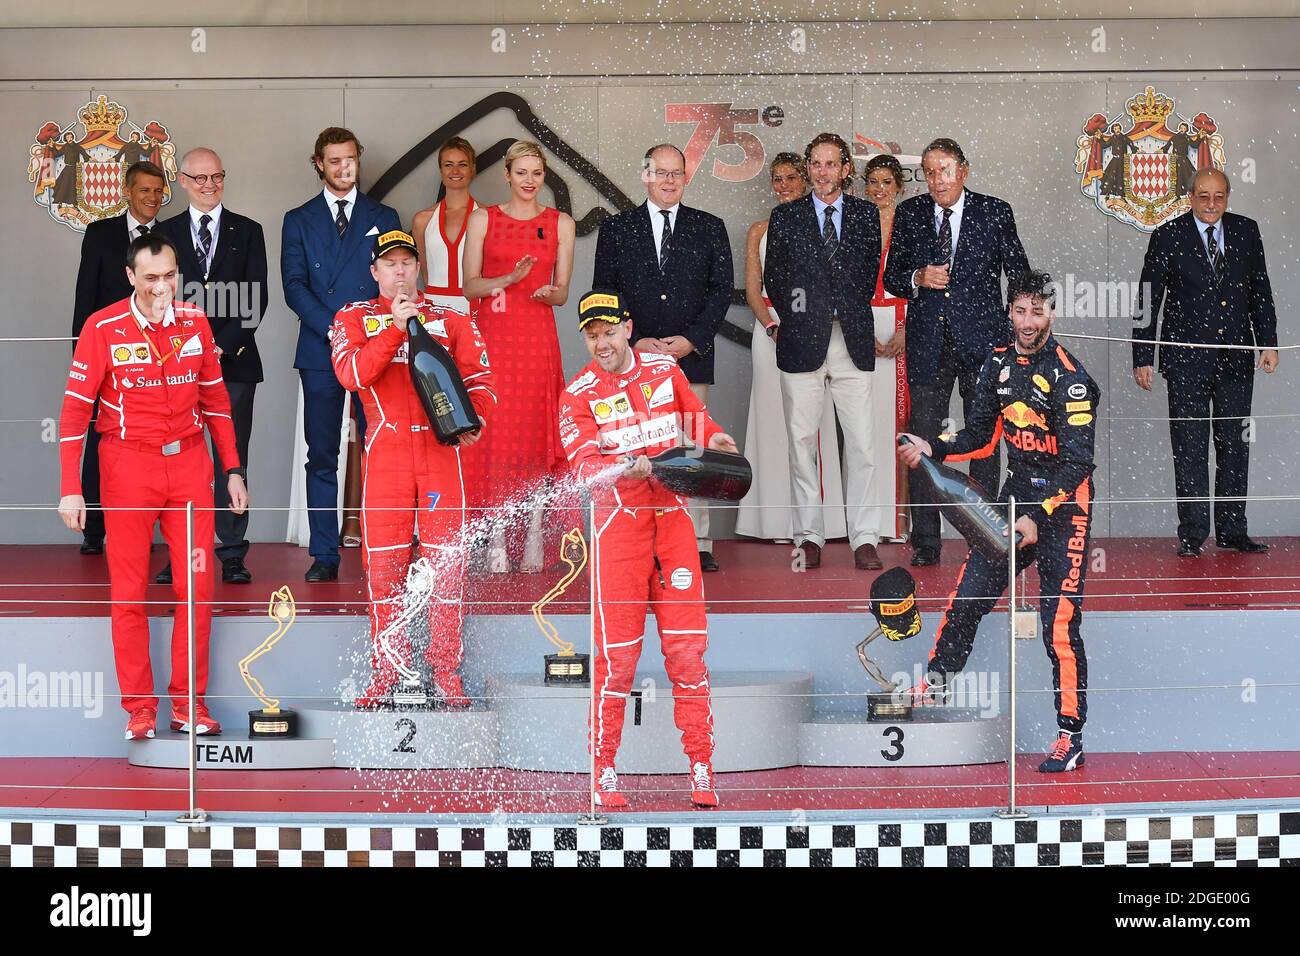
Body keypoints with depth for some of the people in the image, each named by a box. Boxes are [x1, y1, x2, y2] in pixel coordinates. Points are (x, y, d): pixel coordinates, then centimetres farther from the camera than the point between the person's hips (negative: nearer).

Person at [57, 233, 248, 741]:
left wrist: (232, 469, 11)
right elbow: (75, 409, -5)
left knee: (197, 586, 2)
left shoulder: (194, 323, 3)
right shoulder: (103, 328, -8)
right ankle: (139, 708, 8)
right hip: (128, 464, -3)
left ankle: (189, 703, 11)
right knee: (129, 591, 1)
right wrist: (70, 488, -9)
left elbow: (215, 398, 13)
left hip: (189, 460, 3)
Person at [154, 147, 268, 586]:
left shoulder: (247, 232, 9)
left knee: (232, 455, 0)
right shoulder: (165, 233, 11)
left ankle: (233, 553, 3)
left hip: (234, 359, 0)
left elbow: (257, 298, 2)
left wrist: (224, 344, -9)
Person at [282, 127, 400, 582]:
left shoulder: (383, 217, 13)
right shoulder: (298, 220, 11)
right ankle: (325, 556, 3)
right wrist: (333, 330, -12)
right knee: (322, 457, 0)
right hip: (320, 353, 0)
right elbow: (294, 286, 1)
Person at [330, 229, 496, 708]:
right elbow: (350, 373, -7)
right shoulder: (353, 319, 11)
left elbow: (480, 380, 8)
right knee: (383, 565, -1)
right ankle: (386, 672, 9)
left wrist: (472, 419, -12)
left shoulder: (452, 320, 14)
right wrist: (395, 326, -14)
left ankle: (446, 673, 4)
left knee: (446, 562, -3)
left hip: (440, 451, 1)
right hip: (385, 451, 0)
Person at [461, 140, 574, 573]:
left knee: (537, 437, -2)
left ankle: (533, 543, 2)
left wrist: (547, 292, -13)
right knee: (496, 436, -5)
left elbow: (562, 293, 10)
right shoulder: (483, 219, 7)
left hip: (538, 338, 1)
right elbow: (470, 286, 3)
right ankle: (498, 543, -2)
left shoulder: (561, 223, 9)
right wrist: (509, 278, -14)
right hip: (493, 337, -1)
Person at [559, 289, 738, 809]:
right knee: (617, 651, -5)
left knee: (686, 645, -1)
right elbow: (583, 463, -13)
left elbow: (693, 412, 24)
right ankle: (605, 772, 4)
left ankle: (700, 766, 4)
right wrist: (629, 466, -30)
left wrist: (711, 437, 3)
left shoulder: (664, 368, 7)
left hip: (672, 517, 3)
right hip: (617, 522, -3)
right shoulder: (579, 395, -2)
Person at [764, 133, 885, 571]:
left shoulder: (866, 215, 10)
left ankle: (864, 539, -3)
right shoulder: (785, 217, 8)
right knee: (802, 442, 1)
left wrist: (851, 313, 5)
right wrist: (796, 318, 3)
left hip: (853, 340, 0)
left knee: (861, 443, -5)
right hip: (802, 339, 0)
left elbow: (872, 271, 12)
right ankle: (809, 537, 7)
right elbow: (773, 277, 9)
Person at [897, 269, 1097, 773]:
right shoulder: (999, 364, 5)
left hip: (1064, 508, -6)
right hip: (1015, 497, 6)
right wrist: (932, 447, -1)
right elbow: (981, 435, 15)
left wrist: (1038, 518, -25)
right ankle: (936, 685, 29)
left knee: (1060, 624, -10)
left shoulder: (1070, 377, -16)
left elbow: (1077, 462, -19)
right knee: (967, 597, 7)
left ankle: (1071, 736, -3)